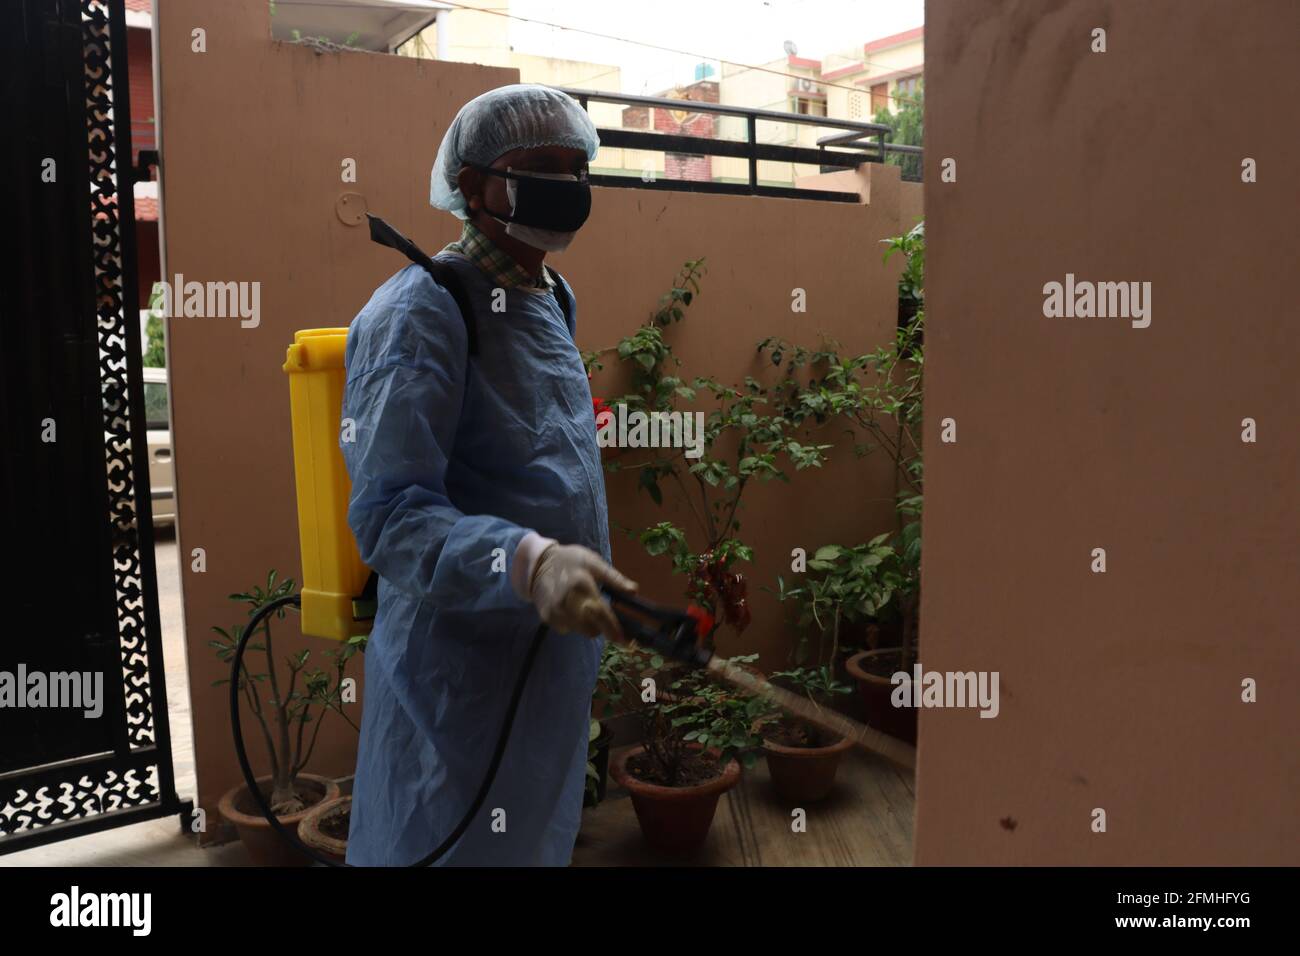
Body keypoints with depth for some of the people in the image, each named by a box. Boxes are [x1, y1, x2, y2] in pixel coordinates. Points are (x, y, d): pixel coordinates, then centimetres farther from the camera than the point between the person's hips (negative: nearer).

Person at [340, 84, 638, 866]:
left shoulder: (552, 300, 8)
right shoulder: (421, 312, -19)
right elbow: (390, 515, -27)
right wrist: (529, 562, -42)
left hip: (556, 662, 8)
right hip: (463, 683, -8)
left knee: (538, 841, 24)